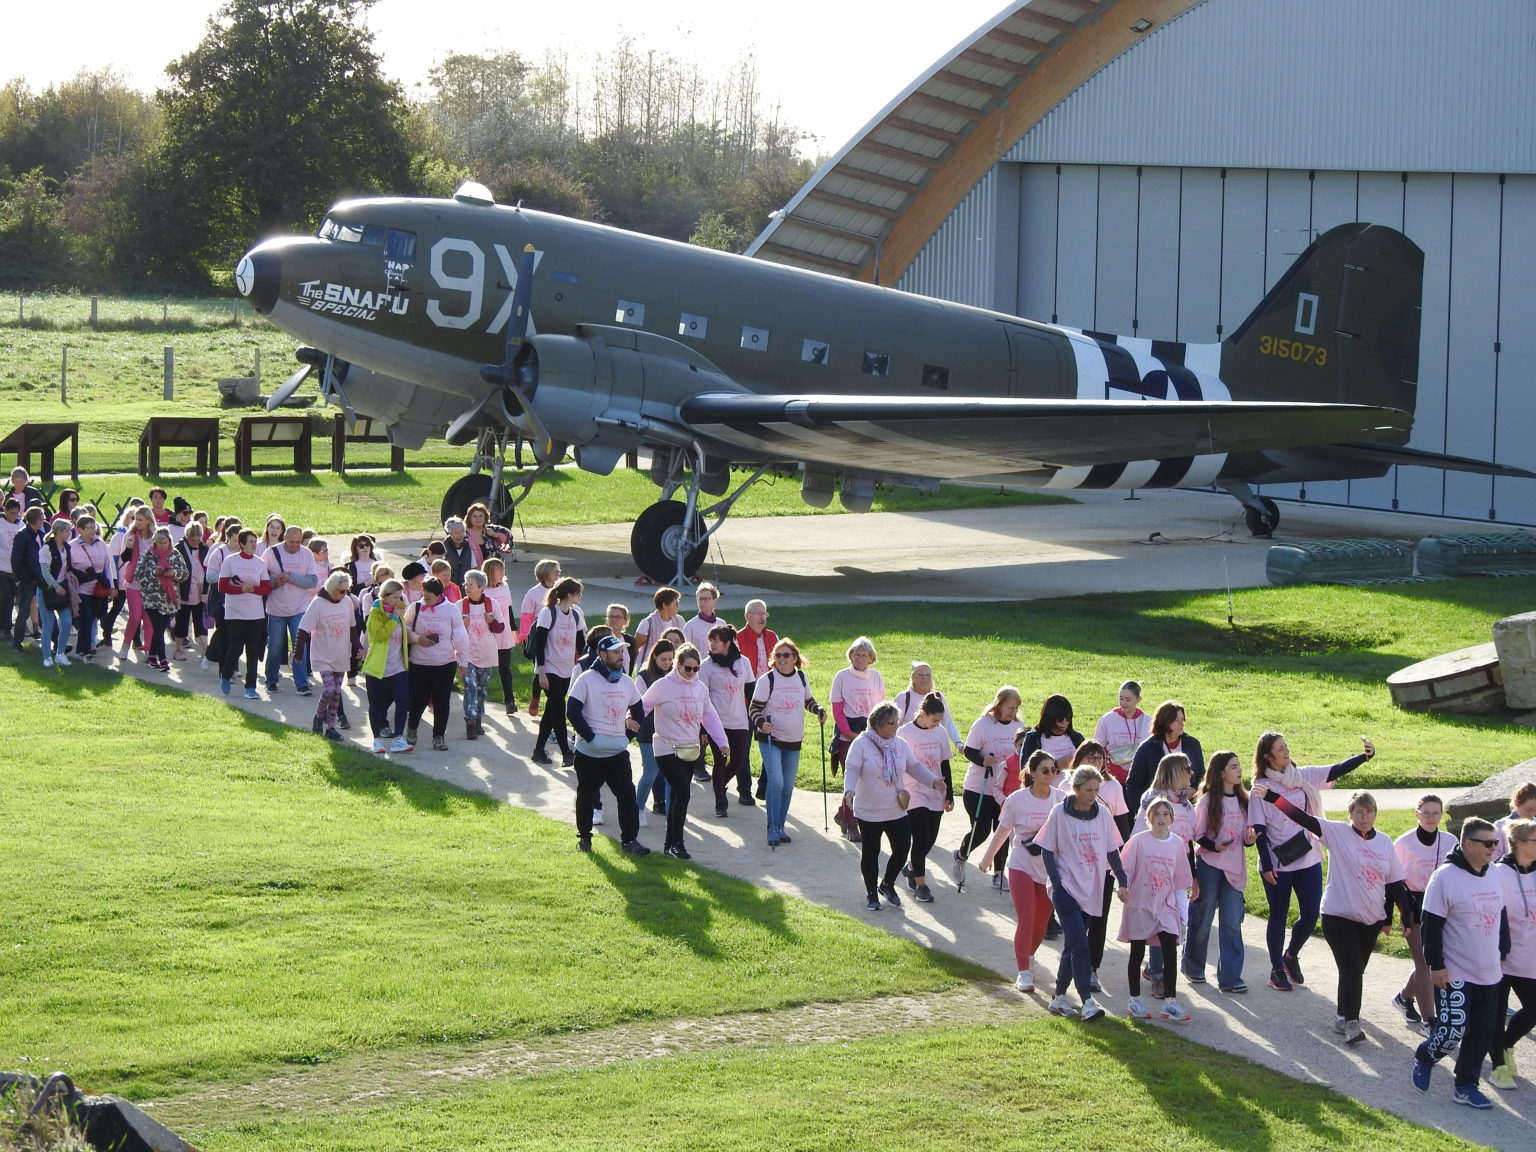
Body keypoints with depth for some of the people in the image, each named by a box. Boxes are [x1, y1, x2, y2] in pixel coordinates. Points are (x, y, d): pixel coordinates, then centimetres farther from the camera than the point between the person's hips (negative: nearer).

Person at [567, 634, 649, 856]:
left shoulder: (626, 682, 8)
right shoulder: (587, 679, -9)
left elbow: (638, 710, 20)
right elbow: (572, 711, -14)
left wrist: (627, 735, 6)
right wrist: (590, 736, -18)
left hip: (618, 753, 4)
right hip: (589, 753, -4)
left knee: (627, 795, -5)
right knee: (586, 796, 9)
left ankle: (630, 839, -1)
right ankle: (584, 837, 24)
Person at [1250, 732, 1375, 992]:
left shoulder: (1303, 777, 3)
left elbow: (1336, 770, -6)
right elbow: (1259, 829, -9)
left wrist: (1365, 756, -21)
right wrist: (1266, 865, -13)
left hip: (1308, 859, 4)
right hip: (1277, 863, -4)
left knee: (1311, 913, 5)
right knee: (1279, 916, 6)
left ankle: (1291, 956, 30)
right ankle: (1277, 969, 20)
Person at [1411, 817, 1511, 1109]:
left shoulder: (1494, 875, 7)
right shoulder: (1446, 877, -15)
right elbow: (1432, 925, -14)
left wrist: (1502, 954, 20)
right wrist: (1435, 965, -16)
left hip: (1489, 974, 7)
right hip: (1455, 974, -7)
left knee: (1482, 1034, 7)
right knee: (1452, 1030, -10)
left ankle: (1466, 1086, 19)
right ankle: (1424, 1058, 20)